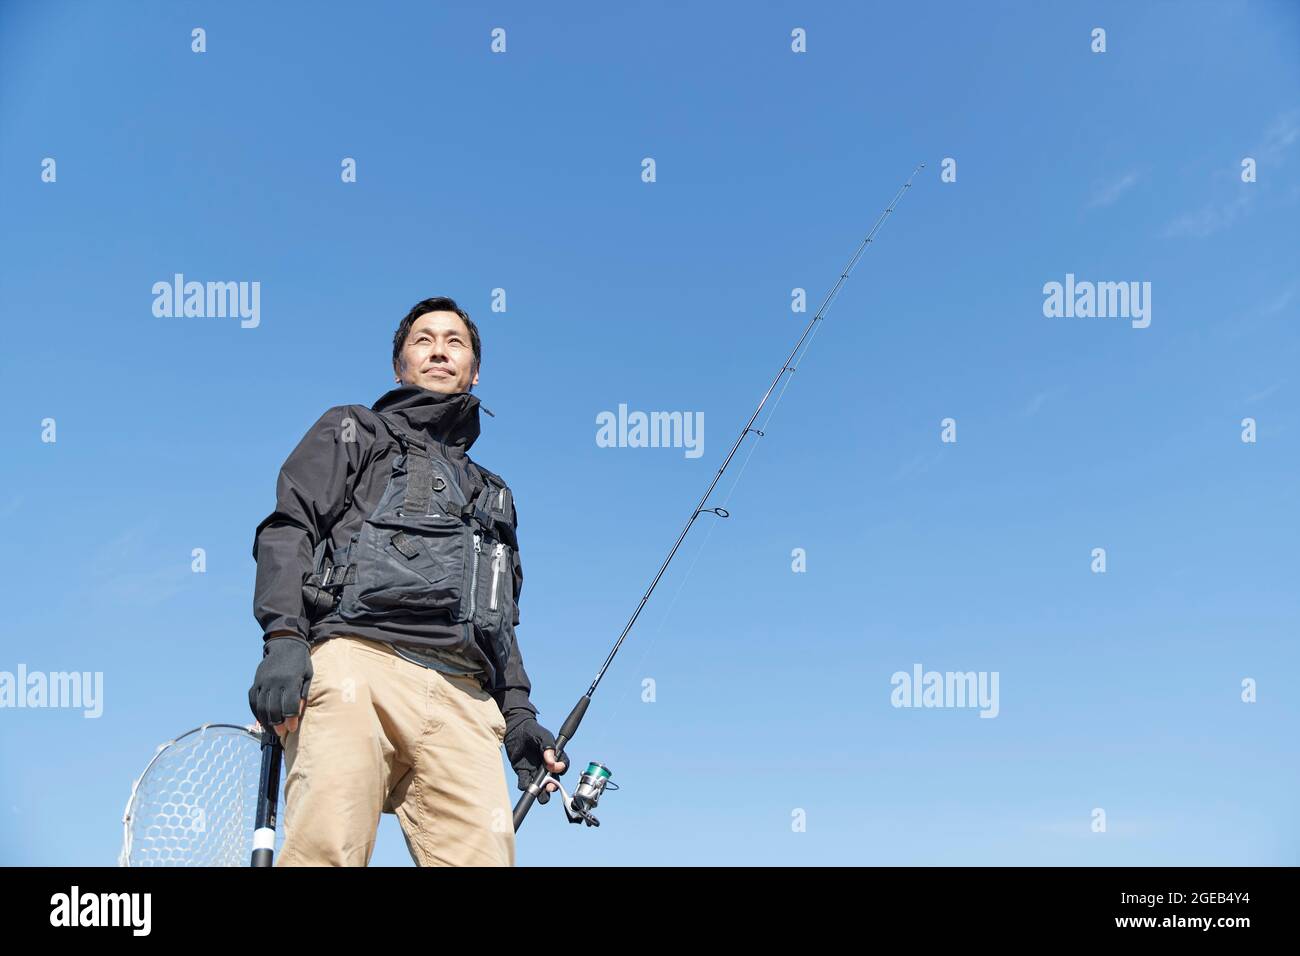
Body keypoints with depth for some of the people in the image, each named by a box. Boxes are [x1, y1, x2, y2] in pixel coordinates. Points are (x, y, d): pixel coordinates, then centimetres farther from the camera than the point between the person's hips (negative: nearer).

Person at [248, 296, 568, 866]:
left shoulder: (494, 497, 37)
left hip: (464, 700, 4)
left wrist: (518, 714, 18)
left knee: (484, 857, -17)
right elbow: (289, 526, 8)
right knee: (327, 851, -23)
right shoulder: (355, 431, 24)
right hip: (357, 662, -4)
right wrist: (283, 636, -10)